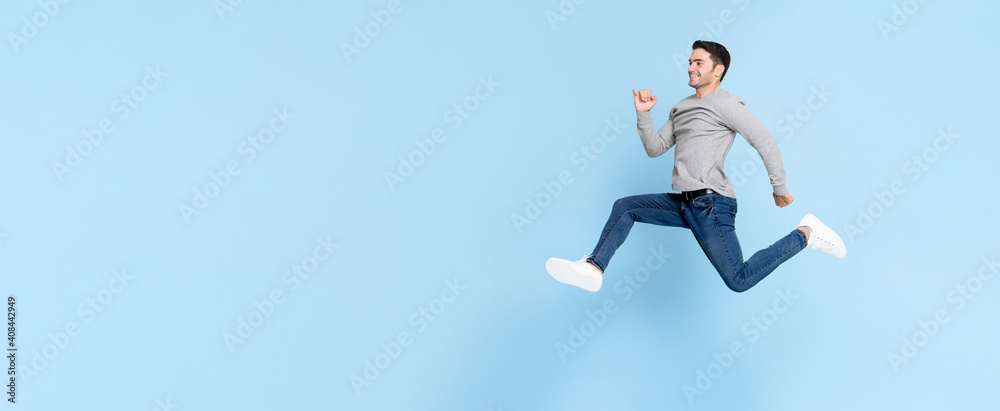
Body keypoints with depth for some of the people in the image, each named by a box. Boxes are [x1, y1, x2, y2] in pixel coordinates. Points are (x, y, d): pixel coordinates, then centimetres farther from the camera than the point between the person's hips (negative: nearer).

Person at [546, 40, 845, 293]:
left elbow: (767, 144, -8)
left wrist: (779, 189, -4)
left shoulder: (726, 104, -8)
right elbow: (655, 149, 15)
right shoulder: (681, 108, 17)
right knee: (624, 207, 3)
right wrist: (643, 114, 3)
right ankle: (593, 269, -5)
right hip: (685, 203, 8)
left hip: (711, 204, -8)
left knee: (739, 281, -10)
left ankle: (806, 234, 4)